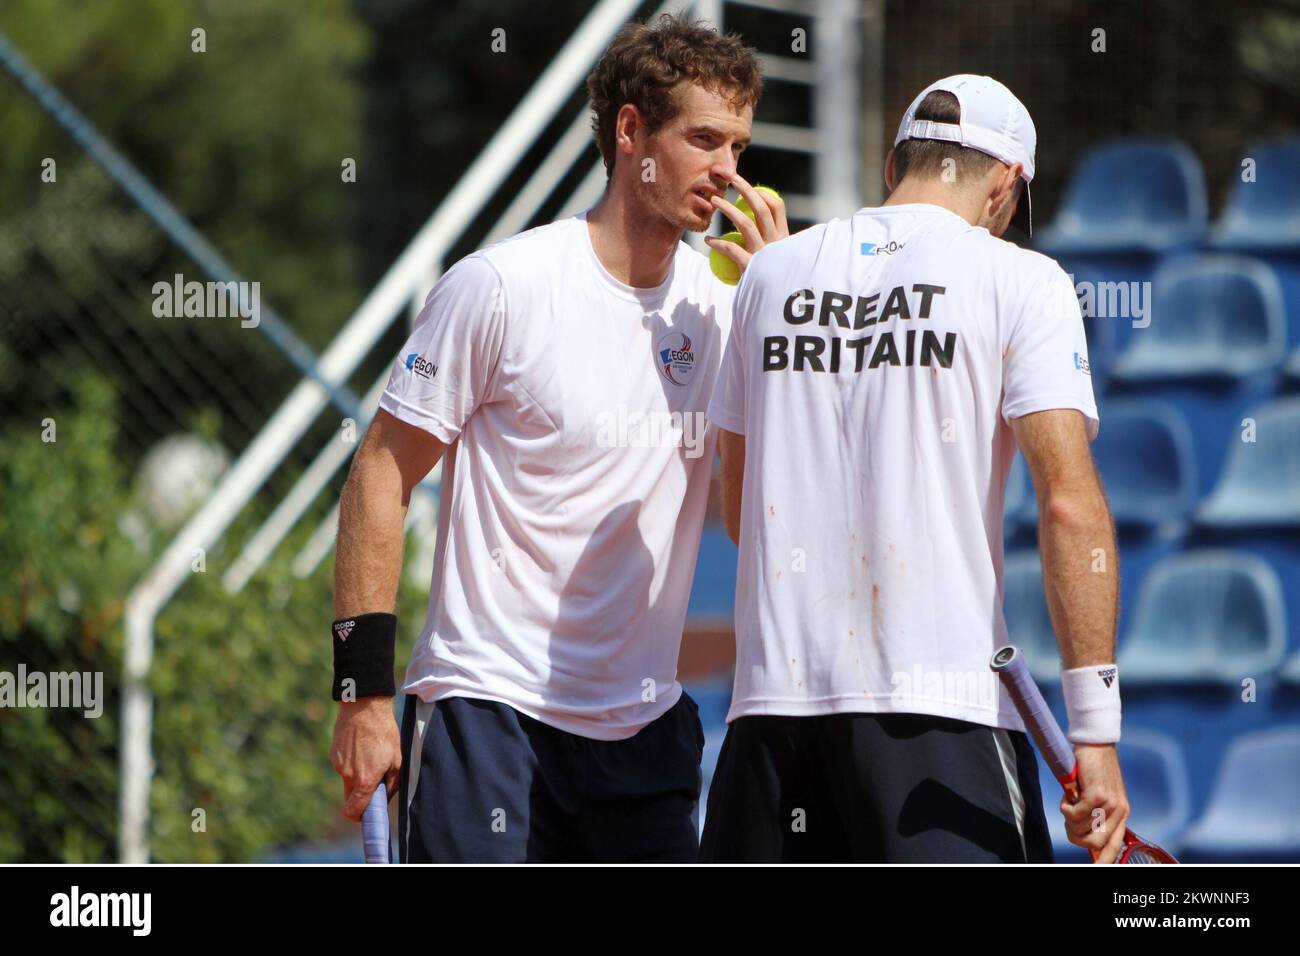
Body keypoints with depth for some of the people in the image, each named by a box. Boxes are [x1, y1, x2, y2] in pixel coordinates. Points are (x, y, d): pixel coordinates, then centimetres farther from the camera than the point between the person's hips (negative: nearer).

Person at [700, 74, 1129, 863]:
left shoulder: (771, 273, 14)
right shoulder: (1021, 281, 0)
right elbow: (1070, 503, -10)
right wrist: (1097, 732, -12)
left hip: (776, 683, 5)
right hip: (939, 703, -5)